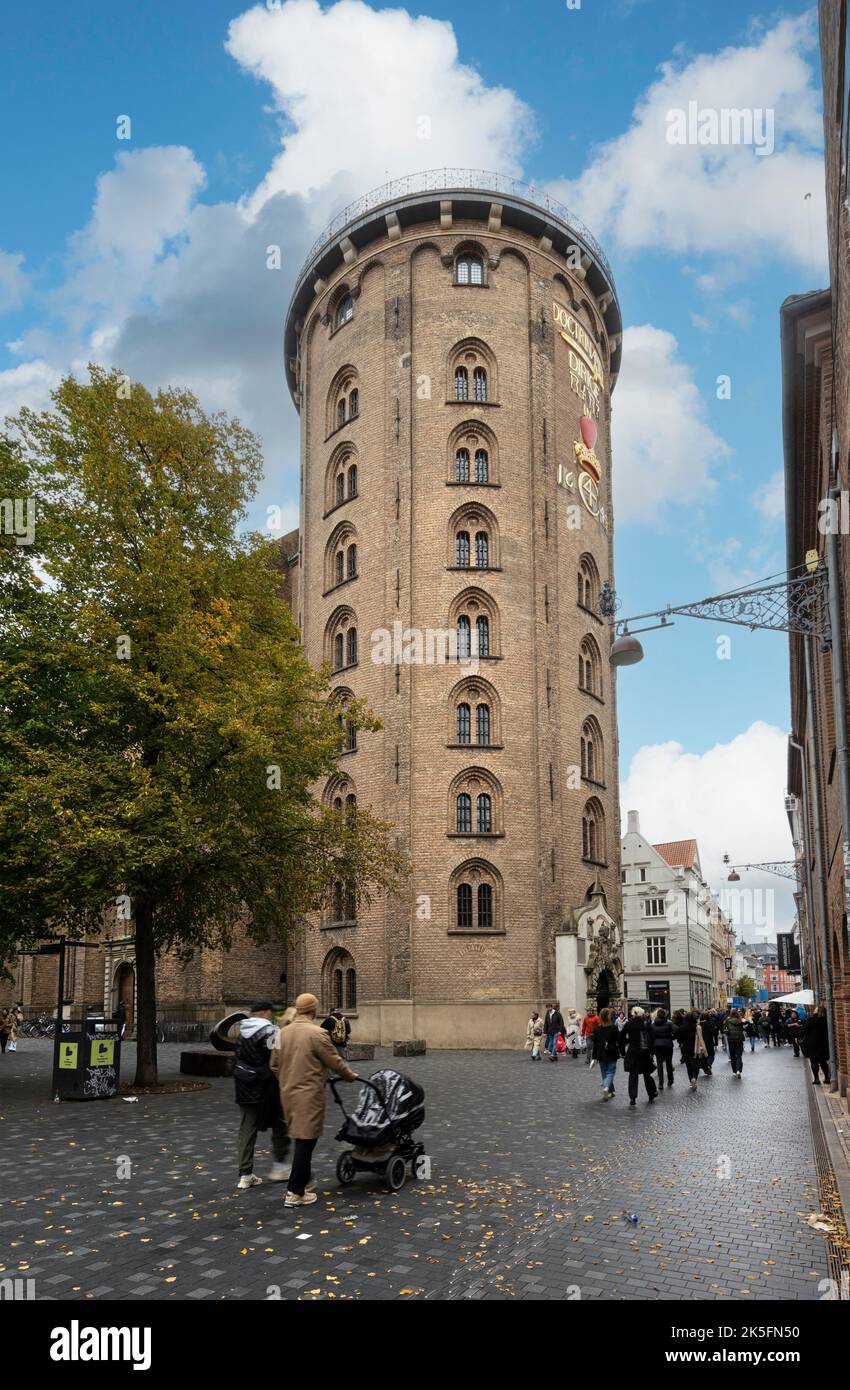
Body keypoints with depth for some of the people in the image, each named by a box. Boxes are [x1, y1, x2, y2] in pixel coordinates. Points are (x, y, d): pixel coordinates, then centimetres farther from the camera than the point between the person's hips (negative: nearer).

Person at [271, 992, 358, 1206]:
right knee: (306, 1142, -1)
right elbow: (334, 1061, -9)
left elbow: (274, 1065, 12)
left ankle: (304, 1181, 31)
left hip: (288, 1094, 7)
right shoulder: (317, 1033, -16)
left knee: (300, 1138, 20)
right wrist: (351, 1076, 8)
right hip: (309, 1095, -7)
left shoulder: (283, 1033, 6)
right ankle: (295, 1193, 0)